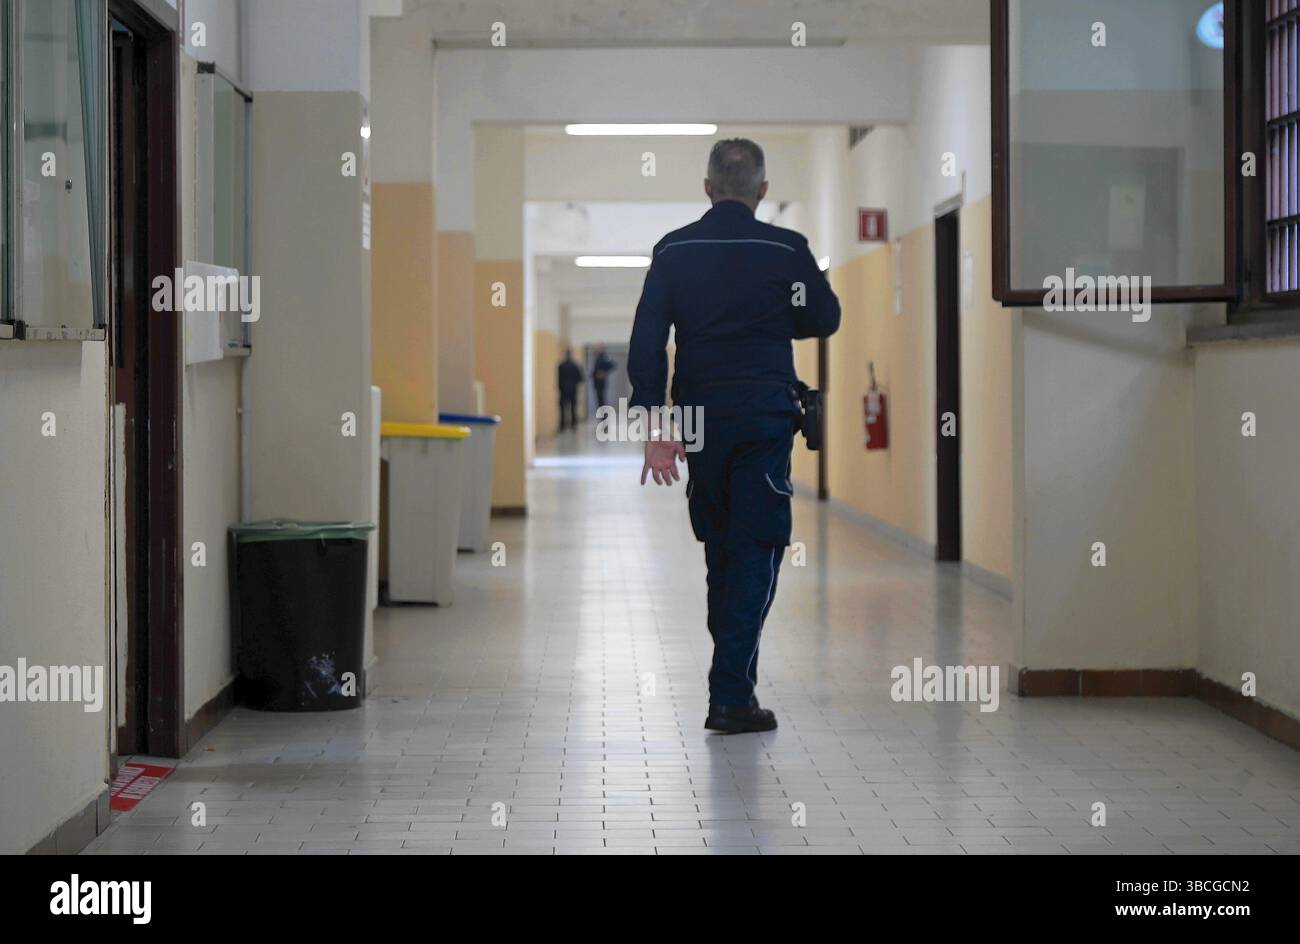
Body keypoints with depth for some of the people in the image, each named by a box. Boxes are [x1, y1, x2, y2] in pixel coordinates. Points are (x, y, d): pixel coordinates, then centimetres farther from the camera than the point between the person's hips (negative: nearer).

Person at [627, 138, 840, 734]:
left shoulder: (673, 250, 2)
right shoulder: (786, 250, -4)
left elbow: (646, 344, -4)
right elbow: (826, 320, 10)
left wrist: (655, 426, -5)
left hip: (699, 419, 3)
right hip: (765, 418, -3)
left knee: (719, 548, 16)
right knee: (756, 552, -1)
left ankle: (733, 678, 25)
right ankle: (730, 696, -9)